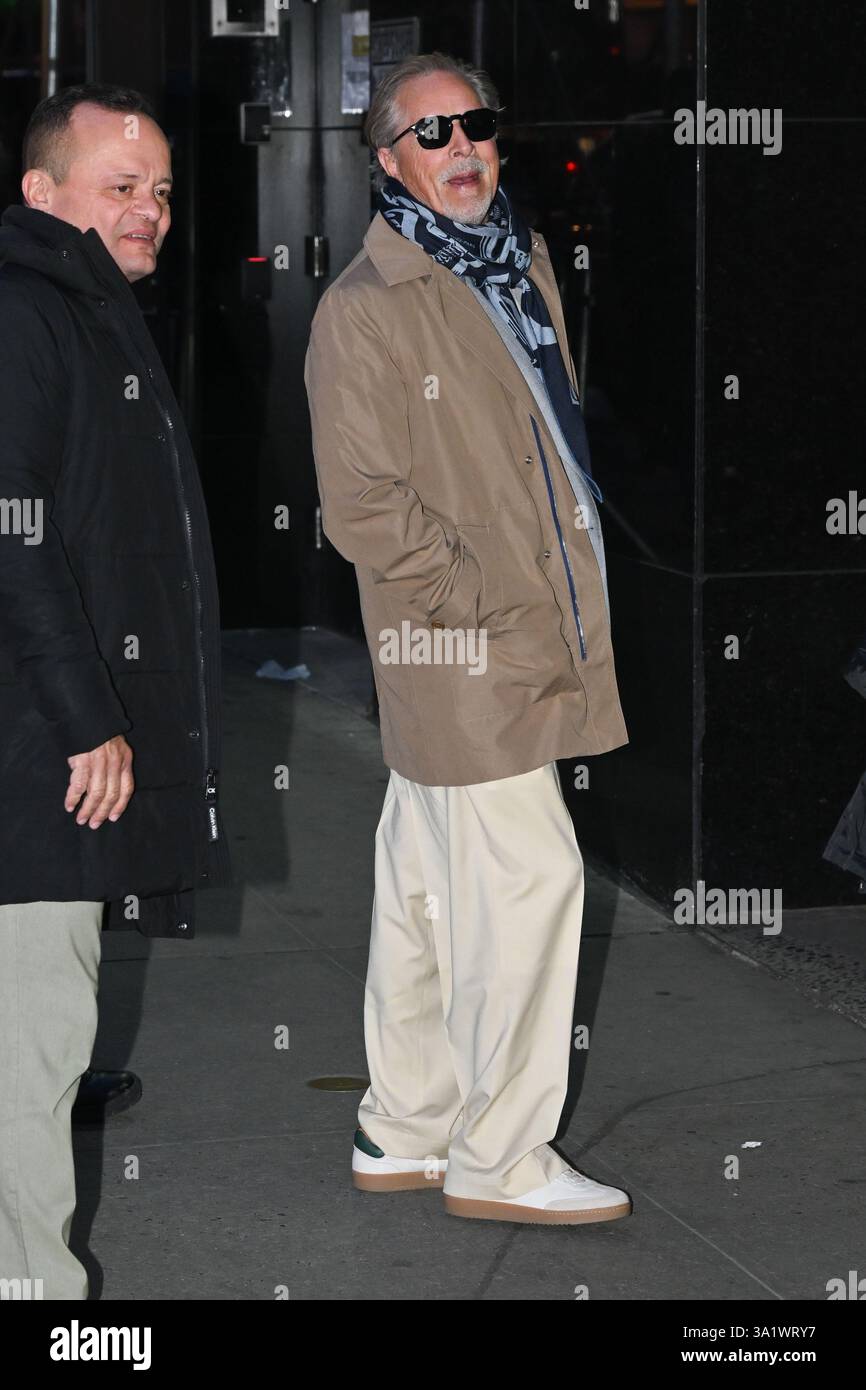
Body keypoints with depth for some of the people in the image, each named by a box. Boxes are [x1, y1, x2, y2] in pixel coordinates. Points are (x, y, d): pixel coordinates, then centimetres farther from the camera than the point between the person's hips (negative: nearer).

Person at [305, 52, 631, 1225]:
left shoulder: (521, 266, 15)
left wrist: (572, 592, 13)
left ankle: (405, 1132, 25)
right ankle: (500, 1157, 2)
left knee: (428, 891, 15)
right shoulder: (364, 308, -11)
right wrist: (492, 608, -15)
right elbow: (363, 510, -14)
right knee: (526, 878, -8)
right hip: (455, 646, -8)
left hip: (533, 631, 8)